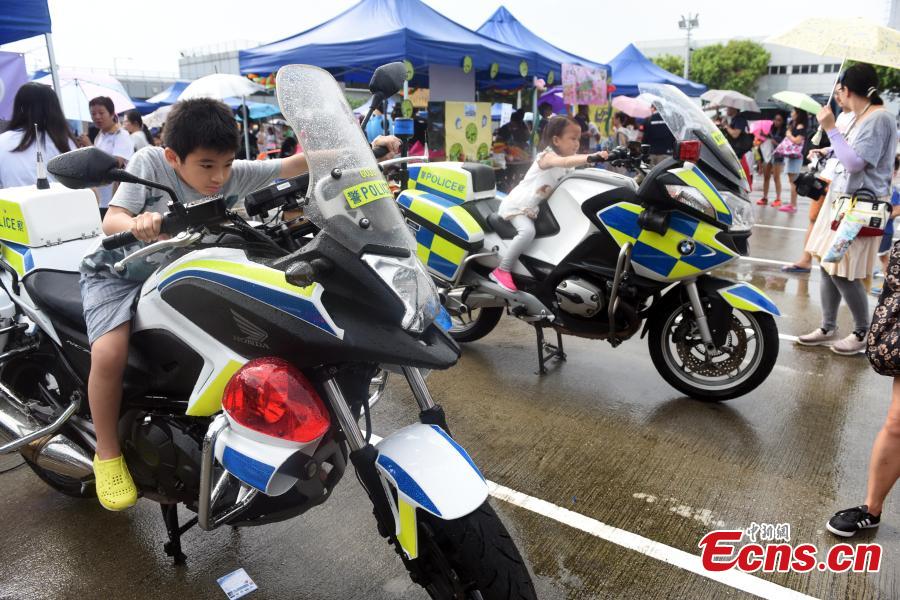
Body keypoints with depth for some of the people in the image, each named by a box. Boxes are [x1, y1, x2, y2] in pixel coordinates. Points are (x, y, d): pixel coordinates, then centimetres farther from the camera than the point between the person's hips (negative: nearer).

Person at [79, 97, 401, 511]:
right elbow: (111, 220, -28)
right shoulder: (150, 161, -23)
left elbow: (294, 165, -20)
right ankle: (108, 454, -5)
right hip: (116, 272, -4)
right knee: (110, 352, -26)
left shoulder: (234, 174, -16)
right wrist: (137, 224, -52)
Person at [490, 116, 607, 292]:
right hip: (517, 204, -9)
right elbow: (565, 162, -44)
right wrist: (590, 157, -57)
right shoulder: (547, 156, -22)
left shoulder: (569, 161, 8)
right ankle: (502, 270, -23)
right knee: (528, 231, -32)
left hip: (533, 208, 9)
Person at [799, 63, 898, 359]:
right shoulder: (859, 118, 13)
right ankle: (828, 328, 19)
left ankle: (863, 333, 10)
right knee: (828, 266, 9)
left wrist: (831, 129, -19)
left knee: (843, 273, -7)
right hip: (841, 200, 9)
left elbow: (855, 163, -22)